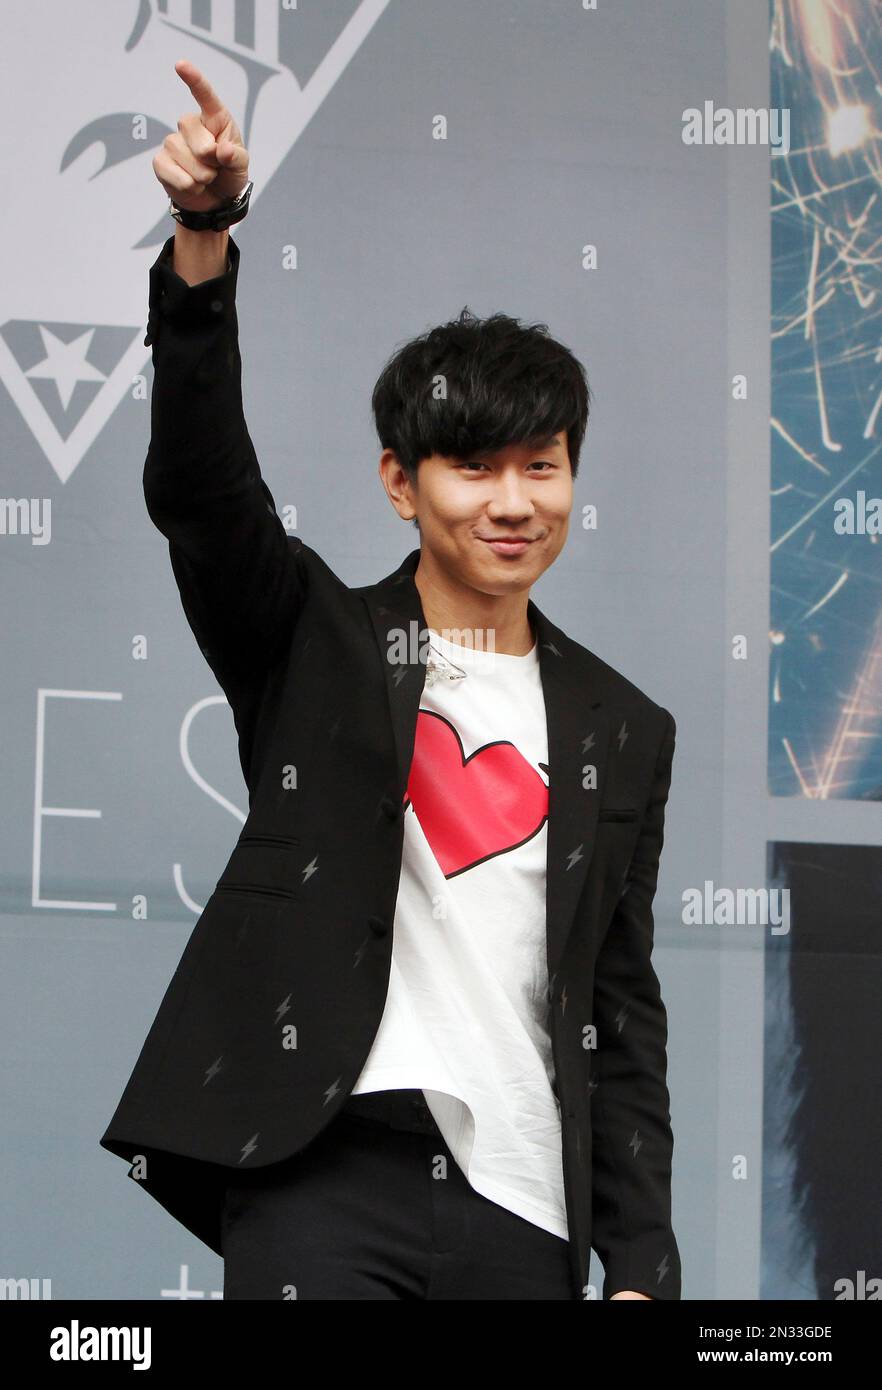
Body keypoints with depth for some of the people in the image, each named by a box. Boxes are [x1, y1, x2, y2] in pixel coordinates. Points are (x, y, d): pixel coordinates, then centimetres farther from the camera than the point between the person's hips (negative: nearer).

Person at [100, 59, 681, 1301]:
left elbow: (623, 1012, 14)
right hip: (323, 1168, -3)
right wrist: (204, 237, -24)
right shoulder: (316, 643, 7)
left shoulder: (626, 733, 13)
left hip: (525, 1211, 3)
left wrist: (643, 1265, 7)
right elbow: (200, 487, -10)